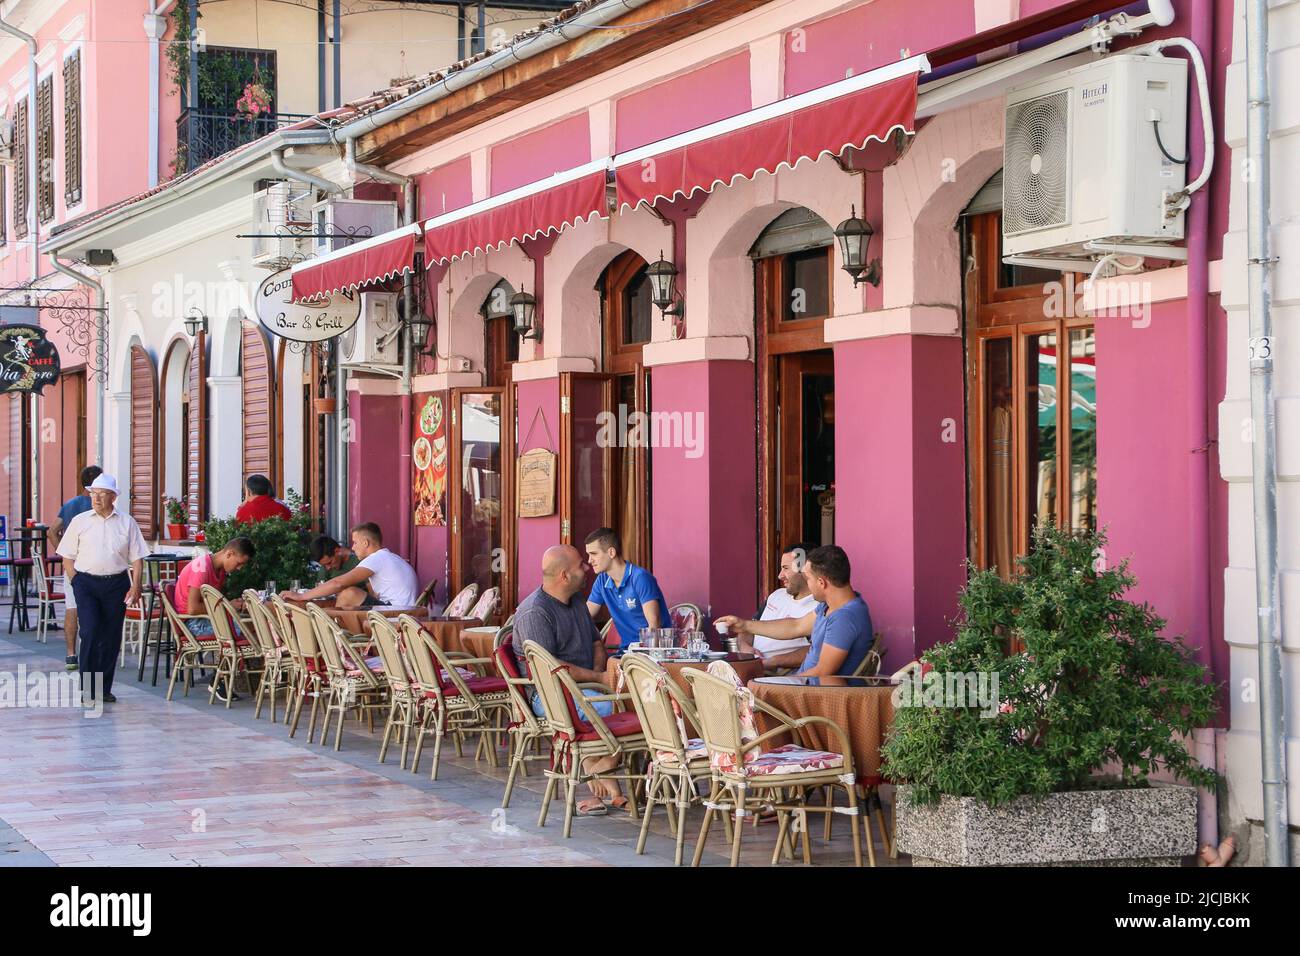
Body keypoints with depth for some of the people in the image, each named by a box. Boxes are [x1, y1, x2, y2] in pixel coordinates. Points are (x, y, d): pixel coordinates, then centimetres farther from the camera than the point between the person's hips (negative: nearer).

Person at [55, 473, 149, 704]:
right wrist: (76, 582, -1)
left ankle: (104, 689, 13)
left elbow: (137, 558, 6)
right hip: (86, 583, -1)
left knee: (111, 637, 3)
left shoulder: (127, 523, 7)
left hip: (116, 583, 1)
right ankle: (87, 687, -7)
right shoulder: (80, 522, 5)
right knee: (90, 632, -13)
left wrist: (135, 586, -4)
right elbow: (68, 557, 8)